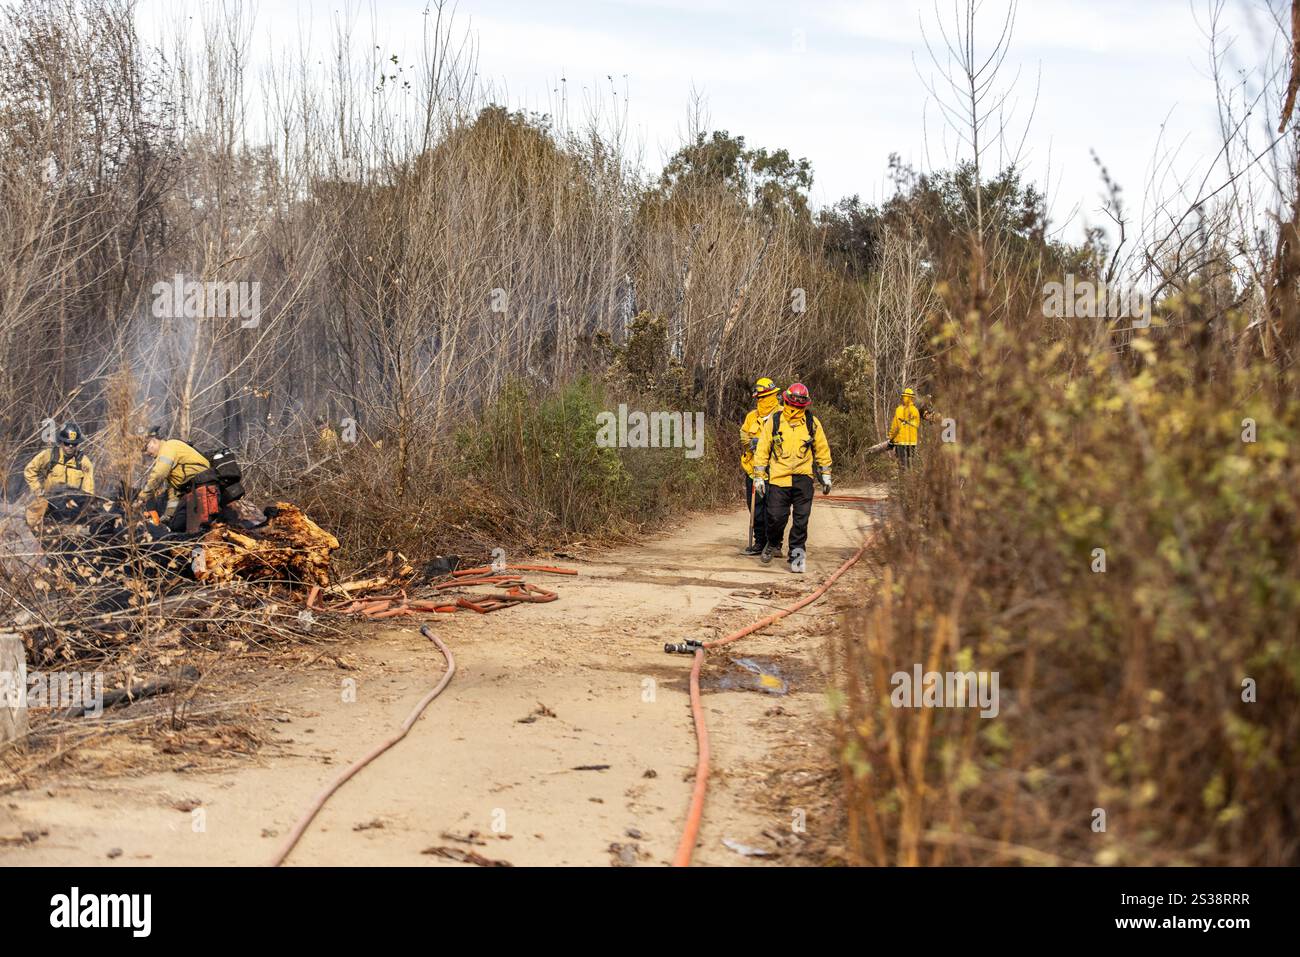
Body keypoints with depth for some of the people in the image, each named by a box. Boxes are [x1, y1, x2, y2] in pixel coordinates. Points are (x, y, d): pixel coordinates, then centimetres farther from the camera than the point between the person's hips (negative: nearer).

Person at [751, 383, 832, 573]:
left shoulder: (812, 422, 4)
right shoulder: (773, 421, 0)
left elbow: (822, 449, 14)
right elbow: (762, 449, 4)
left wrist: (825, 475, 13)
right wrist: (759, 476, 2)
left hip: (803, 478, 1)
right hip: (778, 477, -1)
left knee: (801, 519, -2)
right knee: (776, 516, -4)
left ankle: (797, 554, 8)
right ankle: (773, 544, 24)